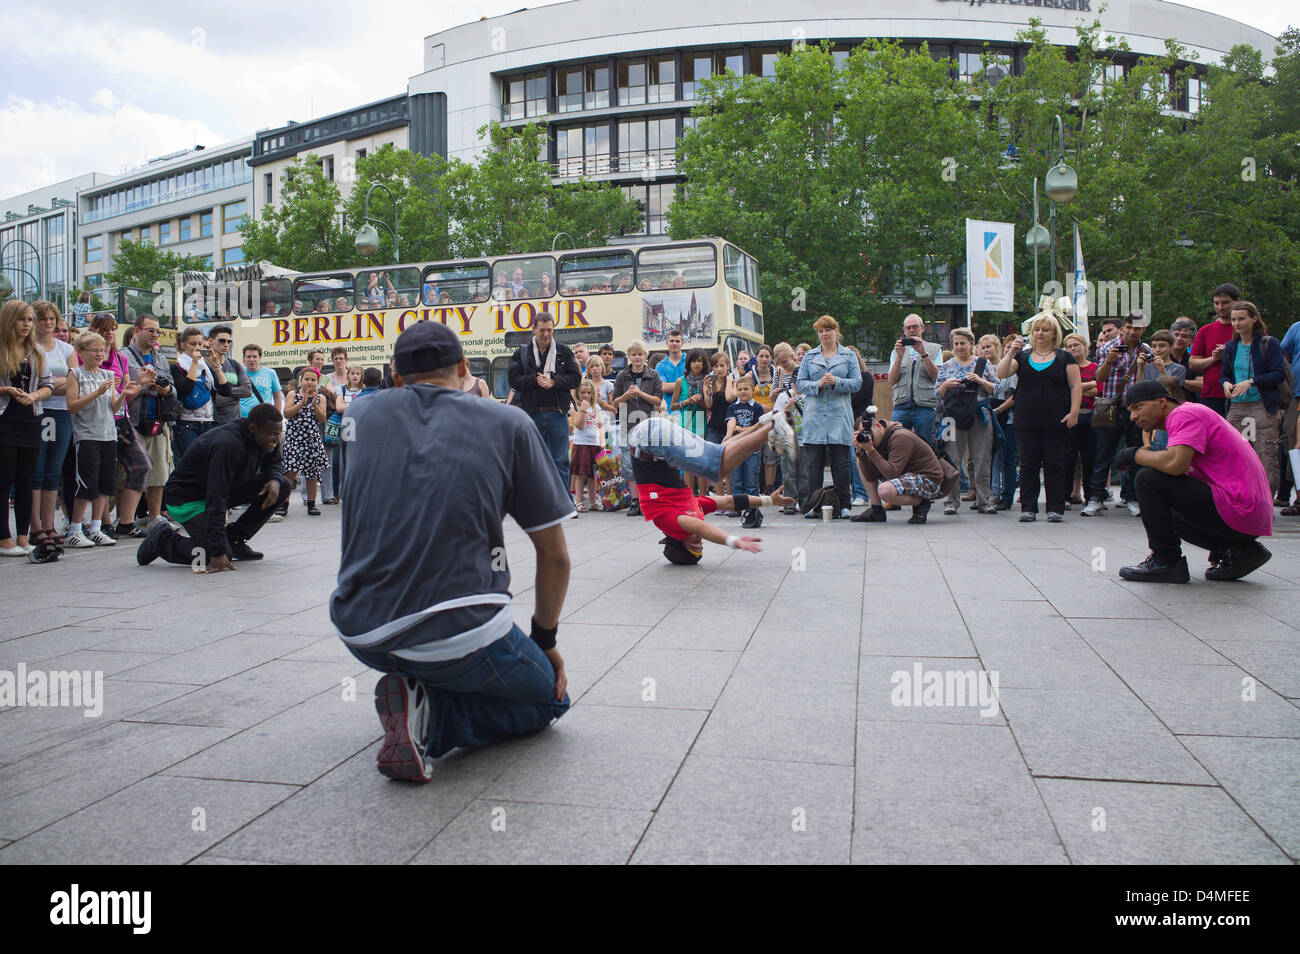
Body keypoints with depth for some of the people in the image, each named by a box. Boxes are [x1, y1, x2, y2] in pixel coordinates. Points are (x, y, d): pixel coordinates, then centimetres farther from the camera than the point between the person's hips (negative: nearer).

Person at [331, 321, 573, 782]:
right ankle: (431, 716, -4)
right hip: (460, 639, -5)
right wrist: (545, 639, 19)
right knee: (550, 696, 23)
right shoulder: (509, 423, -1)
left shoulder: (359, 414, 6)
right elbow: (554, 556, 2)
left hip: (360, 635, 6)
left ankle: (417, 694, 13)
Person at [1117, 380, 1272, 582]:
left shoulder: (1185, 414, -10)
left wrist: (1136, 455, -9)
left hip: (1237, 510, -11)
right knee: (1166, 515, 30)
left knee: (1148, 478, -17)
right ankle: (1232, 551, 12)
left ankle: (1167, 562, -10)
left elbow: (1175, 463, -28)